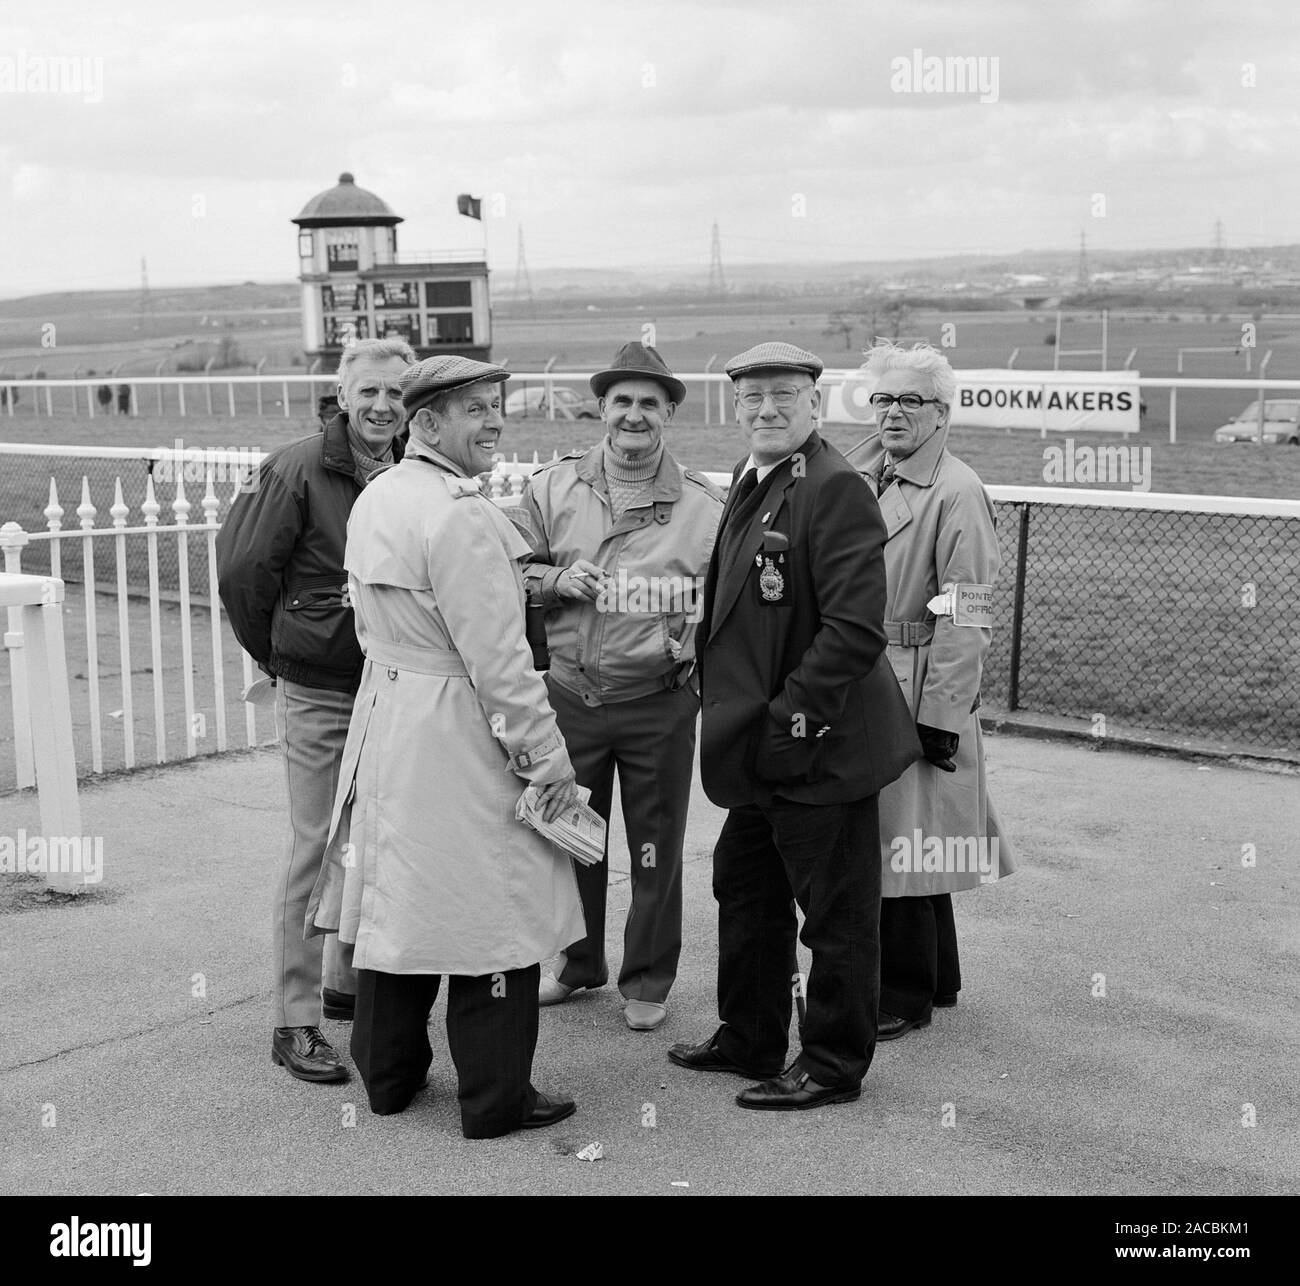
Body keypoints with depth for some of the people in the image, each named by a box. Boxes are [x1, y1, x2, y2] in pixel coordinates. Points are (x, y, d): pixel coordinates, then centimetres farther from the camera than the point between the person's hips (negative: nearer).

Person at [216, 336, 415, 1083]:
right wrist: (277, 655, 0)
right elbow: (242, 569, -8)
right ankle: (296, 1022, 7)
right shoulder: (299, 472, -11)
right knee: (316, 851, -2)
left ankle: (349, 984, 33)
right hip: (319, 694, -5)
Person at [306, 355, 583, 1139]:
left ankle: (389, 1074, 30)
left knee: (398, 899, 17)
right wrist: (548, 756, -13)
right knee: (491, 916, 3)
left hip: (385, 714, 9)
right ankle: (495, 1099, 13)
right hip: (457, 732, -9)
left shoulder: (375, 498, 8)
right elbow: (497, 657, -20)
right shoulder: (461, 515, -19)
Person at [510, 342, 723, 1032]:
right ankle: (577, 961, 36)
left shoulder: (704, 503, -3)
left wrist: (697, 633, -14)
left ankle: (647, 980, 27)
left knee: (656, 849, 9)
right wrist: (558, 580, -12)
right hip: (570, 696, 2)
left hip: (660, 703, -2)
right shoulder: (552, 487, 1)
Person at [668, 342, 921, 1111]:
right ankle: (749, 1040, 37)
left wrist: (795, 717, -22)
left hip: (820, 750, -10)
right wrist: (727, 703, 11)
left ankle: (834, 1065, 21)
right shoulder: (751, 482, 12)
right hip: (759, 749, 10)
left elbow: (856, 628, -23)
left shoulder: (835, 489, -17)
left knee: (836, 912, 6)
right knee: (746, 894, 21)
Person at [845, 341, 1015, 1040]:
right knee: (906, 844, 17)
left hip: (919, 688, -8)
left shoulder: (957, 493, -12)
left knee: (903, 842, -2)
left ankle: (905, 996, 12)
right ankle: (934, 977, 32)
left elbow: (965, 617, -16)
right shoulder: (865, 481, 12)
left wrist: (942, 715, -18)